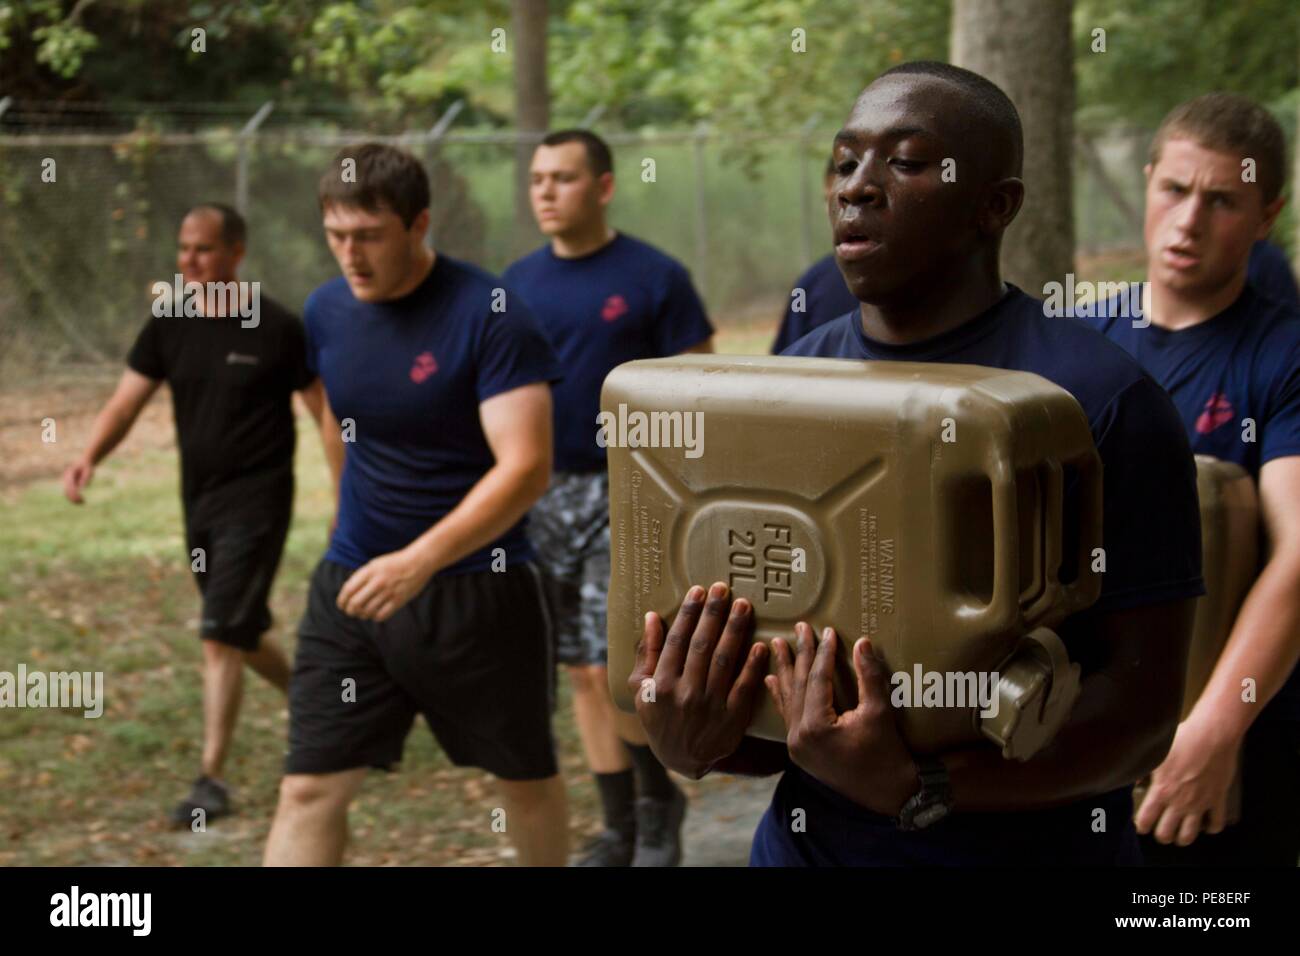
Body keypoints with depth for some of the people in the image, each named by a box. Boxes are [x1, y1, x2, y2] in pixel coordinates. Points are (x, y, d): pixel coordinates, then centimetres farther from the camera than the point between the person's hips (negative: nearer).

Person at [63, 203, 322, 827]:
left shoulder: (277, 329, -9)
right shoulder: (169, 326, 4)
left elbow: (326, 413, -4)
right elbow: (126, 401, 1)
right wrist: (89, 458, -18)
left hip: (256, 501, -6)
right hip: (200, 504, 6)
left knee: (222, 634, -14)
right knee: (241, 635, 18)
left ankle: (211, 780, -9)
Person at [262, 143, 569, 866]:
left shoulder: (489, 315, -16)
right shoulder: (326, 311, 2)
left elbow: (526, 467, -23)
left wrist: (419, 560, -32)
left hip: (474, 585, -4)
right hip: (353, 584, 4)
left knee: (526, 776, 14)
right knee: (309, 789, -2)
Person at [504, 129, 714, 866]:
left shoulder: (654, 278, -6)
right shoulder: (521, 282, 7)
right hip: (545, 494, 5)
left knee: (615, 669, -12)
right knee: (583, 672, 9)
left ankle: (660, 797, 14)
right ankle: (621, 831, 21)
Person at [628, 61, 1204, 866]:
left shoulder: (1102, 397, -13)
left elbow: (1145, 704, -15)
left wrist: (919, 790, -26)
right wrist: (692, 746, -13)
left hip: (1031, 844, -4)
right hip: (805, 843, 4)